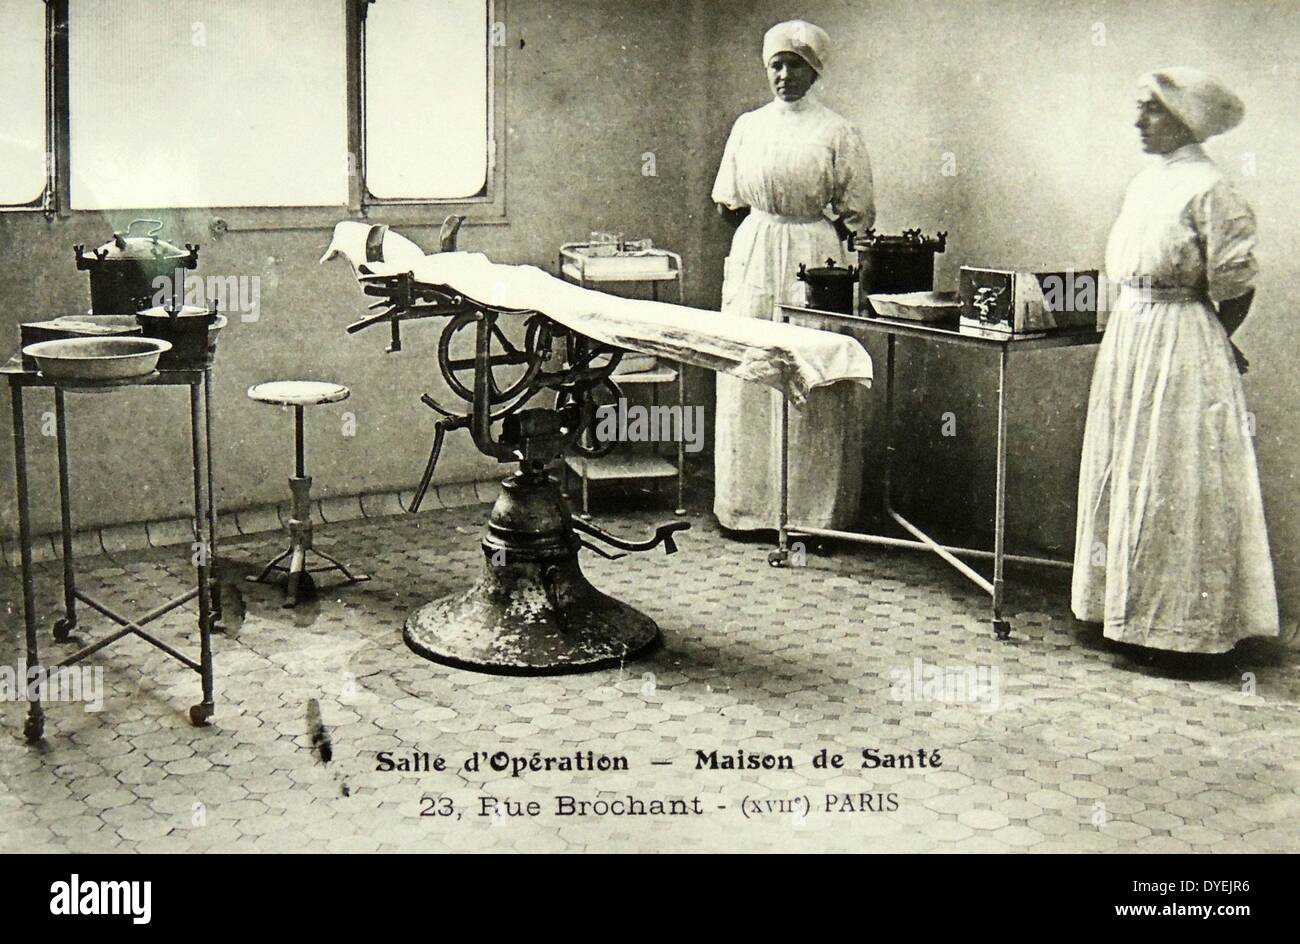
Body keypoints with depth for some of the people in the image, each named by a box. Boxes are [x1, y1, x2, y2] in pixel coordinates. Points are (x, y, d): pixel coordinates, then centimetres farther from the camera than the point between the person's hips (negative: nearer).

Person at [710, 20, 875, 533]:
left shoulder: (838, 133, -1)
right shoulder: (748, 126, 10)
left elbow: (854, 215, 0)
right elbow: (729, 203, 14)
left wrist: (810, 245, -4)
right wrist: (763, 238, 8)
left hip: (815, 259, -4)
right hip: (753, 259, 4)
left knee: (811, 388, -4)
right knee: (748, 381, 4)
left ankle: (813, 509, 3)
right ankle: (749, 504, 13)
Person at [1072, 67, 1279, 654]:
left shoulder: (1206, 188, -13)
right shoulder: (1146, 181, 12)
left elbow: (1236, 283, -13)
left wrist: (1215, 344, 0)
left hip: (1180, 345, -9)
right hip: (1129, 335, 9)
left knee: (1171, 481, -3)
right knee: (1121, 471, 13)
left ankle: (1181, 618, 8)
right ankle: (1128, 601, 25)